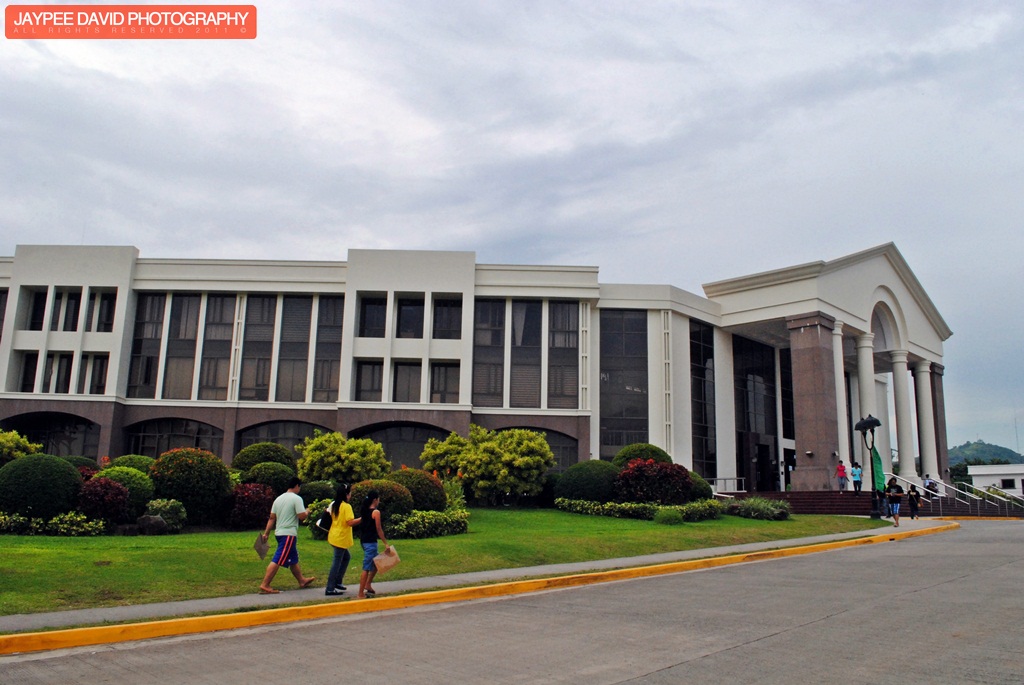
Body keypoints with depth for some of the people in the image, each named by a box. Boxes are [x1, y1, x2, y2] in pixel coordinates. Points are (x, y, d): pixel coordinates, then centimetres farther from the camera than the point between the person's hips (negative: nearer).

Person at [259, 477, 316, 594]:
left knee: (294, 558, 19)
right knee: (278, 560, -9)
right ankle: (264, 585, -12)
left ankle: (302, 580, 31)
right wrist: (307, 512, 4)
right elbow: (302, 516, -17)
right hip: (289, 534, -9)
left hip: (279, 532, 9)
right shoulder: (296, 498, -11)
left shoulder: (279, 498, 12)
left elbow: (272, 518, 12)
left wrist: (266, 533, 13)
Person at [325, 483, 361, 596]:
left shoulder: (334, 505, 8)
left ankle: (338, 582, 24)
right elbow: (350, 522, -22)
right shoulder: (347, 506, -17)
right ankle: (330, 589, 0)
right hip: (340, 538, -9)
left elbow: (330, 518, 15)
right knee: (337, 563, -3)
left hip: (333, 536, 9)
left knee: (346, 556, 22)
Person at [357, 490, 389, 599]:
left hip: (364, 540, 9)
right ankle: (361, 594, -1)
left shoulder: (364, 510, 9)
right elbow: (379, 529, -11)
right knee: (367, 568, -4)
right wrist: (386, 543, -6)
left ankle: (368, 585, 27)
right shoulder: (376, 512, -14)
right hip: (370, 542, -9)